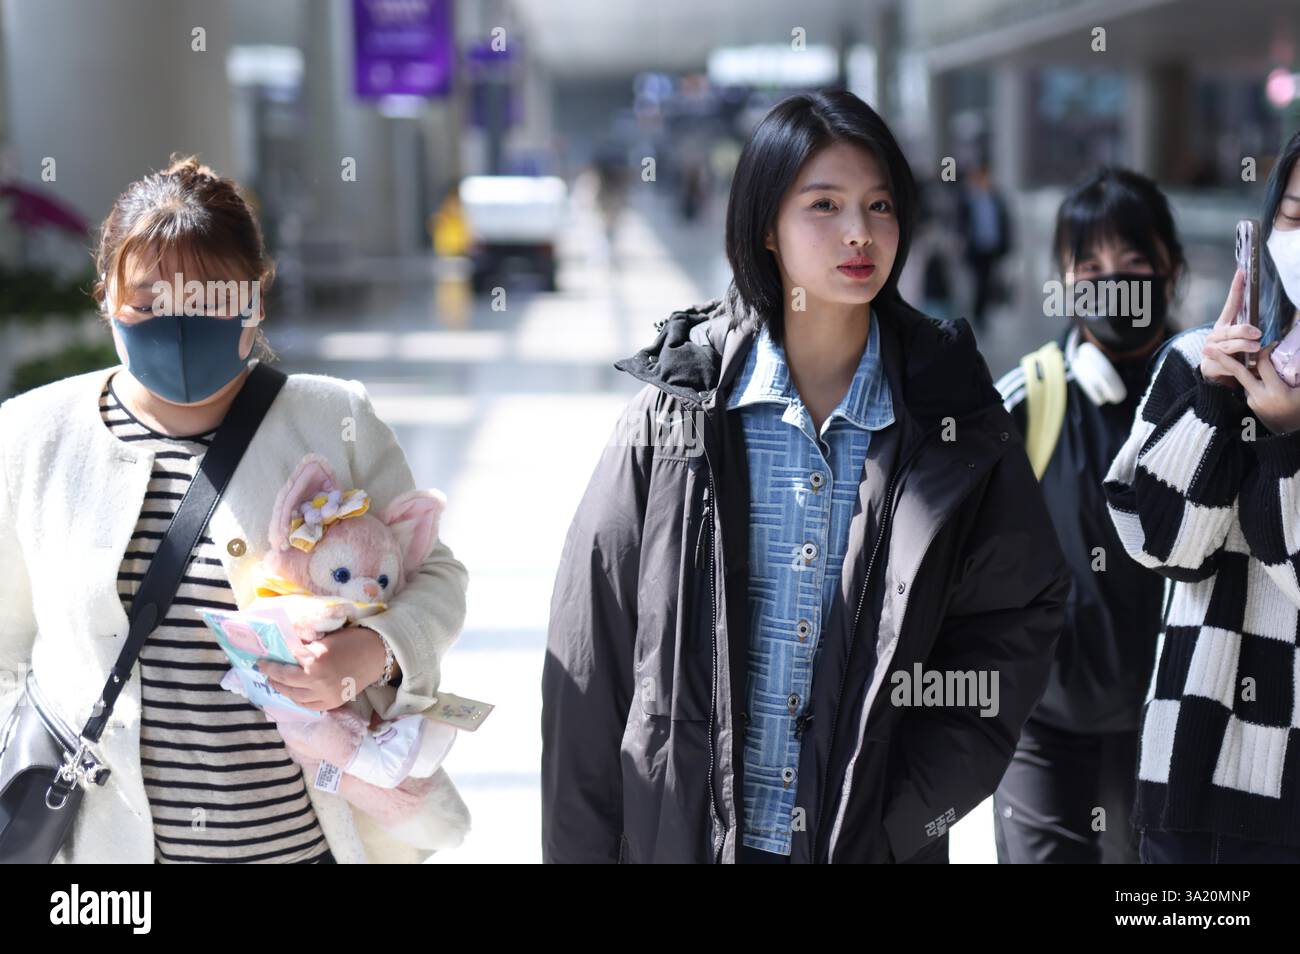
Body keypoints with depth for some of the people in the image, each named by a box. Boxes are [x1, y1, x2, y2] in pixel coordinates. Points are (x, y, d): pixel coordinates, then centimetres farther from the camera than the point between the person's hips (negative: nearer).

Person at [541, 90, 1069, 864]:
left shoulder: (953, 414, -4)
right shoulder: (676, 409, -6)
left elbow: (1019, 616, -2)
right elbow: (593, 650, -4)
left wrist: (901, 814, -10)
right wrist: (582, 847, -4)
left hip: (878, 837, 1)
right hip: (683, 832, 0)